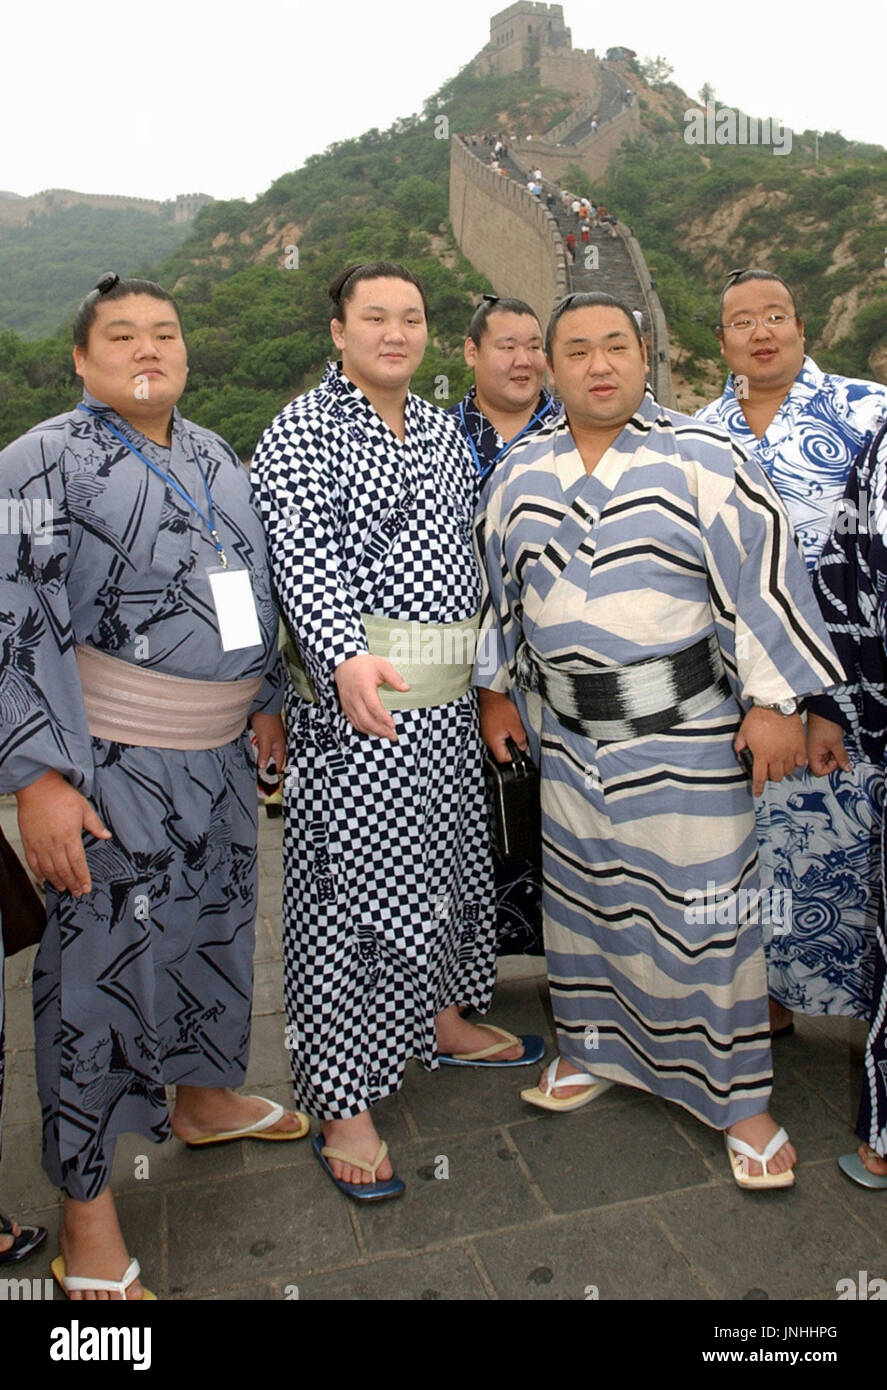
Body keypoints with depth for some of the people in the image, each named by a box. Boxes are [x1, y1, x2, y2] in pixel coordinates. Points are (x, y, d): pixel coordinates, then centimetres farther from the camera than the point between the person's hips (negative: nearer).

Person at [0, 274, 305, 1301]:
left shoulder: (214, 457, 12)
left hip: (218, 755, 7)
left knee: (217, 931, 19)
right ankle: (86, 1205, 19)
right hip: (110, 763, -7)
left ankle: (203, 1098, 44)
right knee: (99, 965, 1)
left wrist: (266, 704, 17)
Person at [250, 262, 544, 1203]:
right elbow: (302, 555, -19)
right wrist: (347, 656, -35)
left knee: (445, 862, 18)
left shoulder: (441, 431, 17)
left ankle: (439, 1019, 40)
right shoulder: (303, 430, -5)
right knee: (355, 886, -4)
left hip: (448, 696, 7)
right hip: (357, 696, -7)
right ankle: (344, 1106, 9)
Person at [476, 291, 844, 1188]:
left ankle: (737, 1096, 21)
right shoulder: (520, 474, 6)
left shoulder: (702, 460, -7)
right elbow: (497, 587, 14)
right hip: (567, 728, 4)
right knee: (579, 891, 16)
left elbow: (763, 576, -9)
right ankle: (593, 1047, 38)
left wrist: (773, 700, -12)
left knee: (703, 907, 2)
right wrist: (497, 689, 14)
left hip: (686, 729, -4)